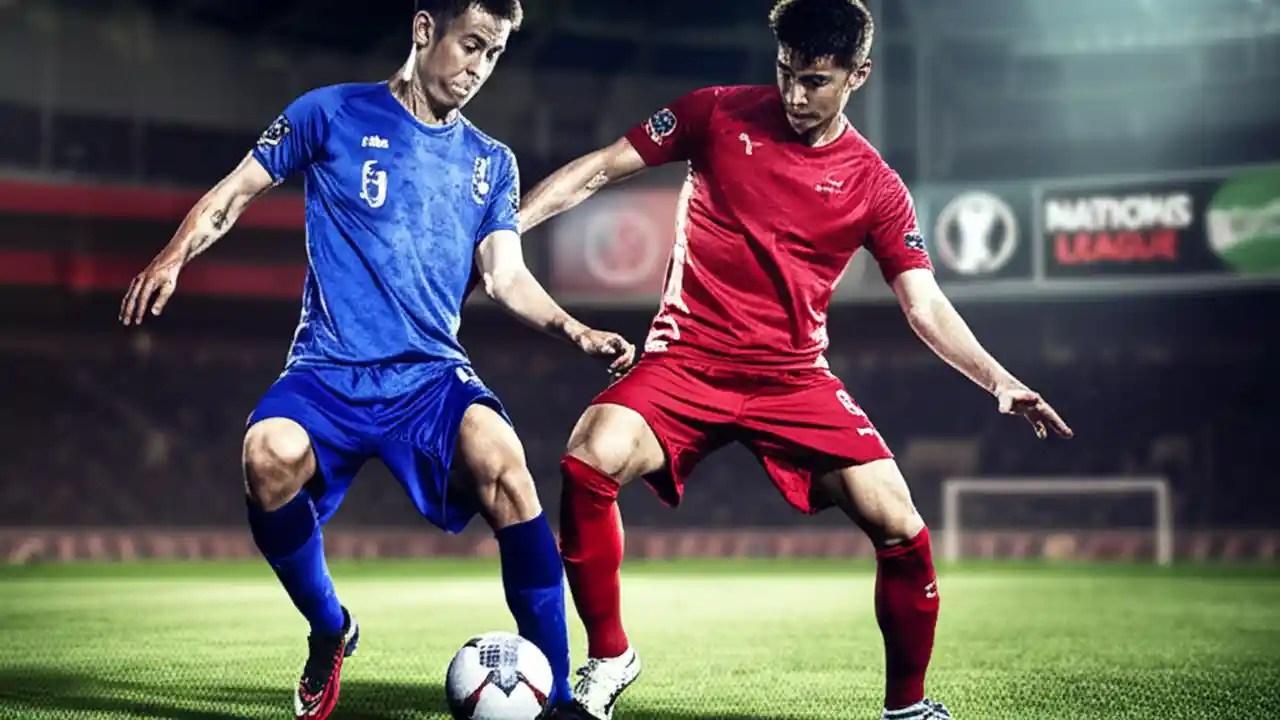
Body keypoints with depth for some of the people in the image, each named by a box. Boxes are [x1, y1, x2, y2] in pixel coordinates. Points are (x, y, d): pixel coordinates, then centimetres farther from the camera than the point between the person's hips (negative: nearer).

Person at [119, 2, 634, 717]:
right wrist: (173, 257, -8)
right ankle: (329, 630, -2)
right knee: (271, 456, -34)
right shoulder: (333, 114, 6)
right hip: (327, 370, -1)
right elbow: (236, 191, 10)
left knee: (499, 455, -33)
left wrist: (575, 330, -10)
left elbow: (507, 276, 8)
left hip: (433, 374, 1)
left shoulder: (492, 163, 15)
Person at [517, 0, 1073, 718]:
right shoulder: (718, 114, 1)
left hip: (794, 378, 1)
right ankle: (609, 658, -8)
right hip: (688, 359, -1)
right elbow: (596, 171, 6)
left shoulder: (875, 186, 1)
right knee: (591, 460, -29)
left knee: (900, 526, -14)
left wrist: (999, 380, -15)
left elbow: (927, 308, 0)